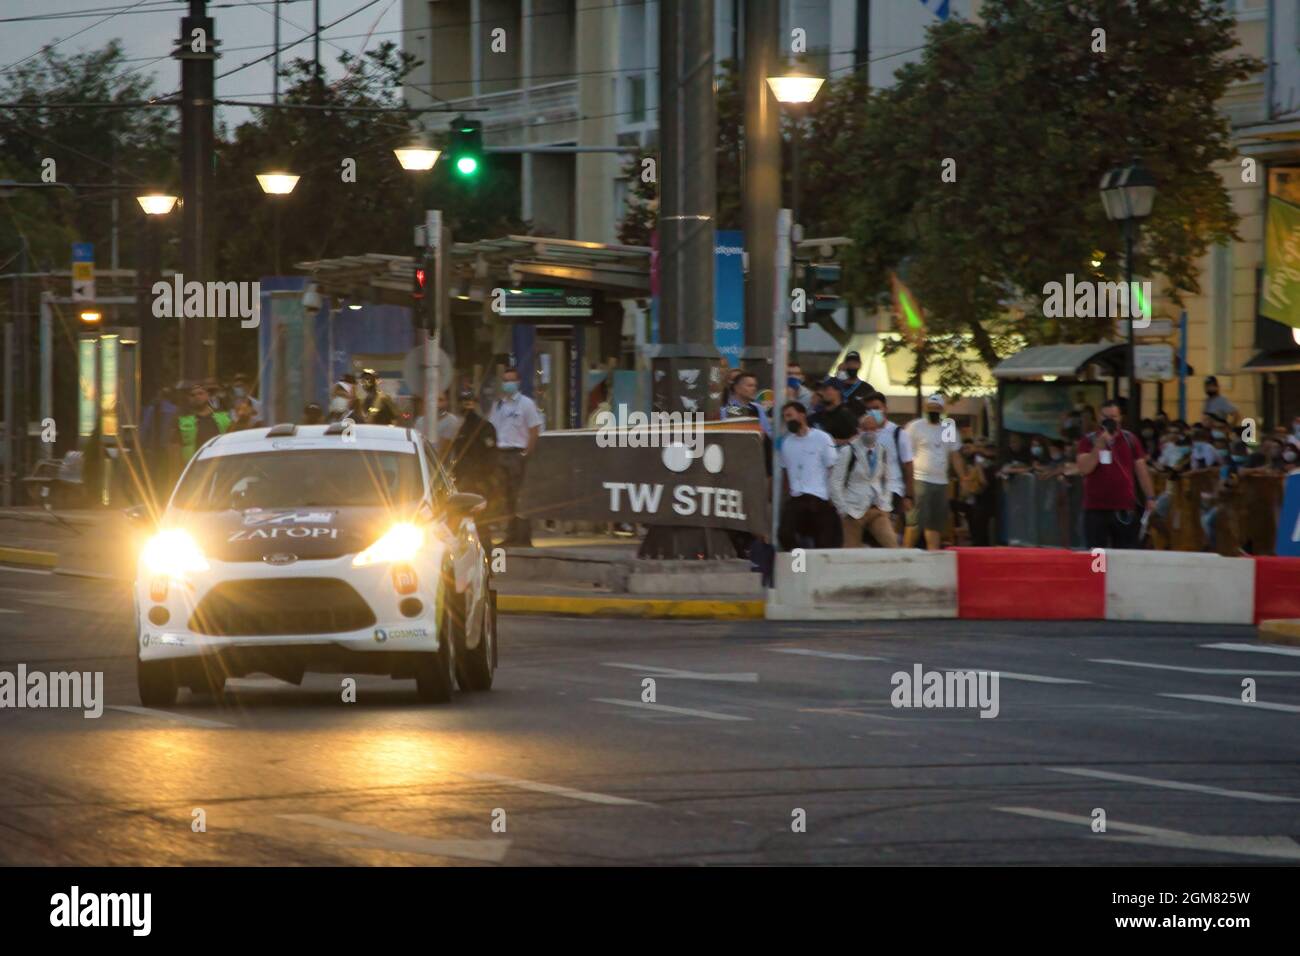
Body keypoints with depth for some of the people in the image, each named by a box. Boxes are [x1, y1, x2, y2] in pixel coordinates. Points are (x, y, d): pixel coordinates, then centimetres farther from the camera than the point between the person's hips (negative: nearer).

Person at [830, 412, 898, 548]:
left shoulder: (884, 451, 7)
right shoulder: (848, 451, -7)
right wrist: (844, 510, -11)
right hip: (854, 511, -4)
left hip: (878, 511, 4)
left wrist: (885, 504, 8)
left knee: (892, 545, -12)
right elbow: (835, 483, -7)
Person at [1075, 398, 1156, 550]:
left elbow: (1141, 470, 9)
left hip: (1125, 510, 1)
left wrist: (1150, 498, 2)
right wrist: (1100, 445, -18)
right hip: (1095, 509, -1)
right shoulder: (1088, 441, 3)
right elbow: (1084, 469, -10)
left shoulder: (1130, 439, 8)